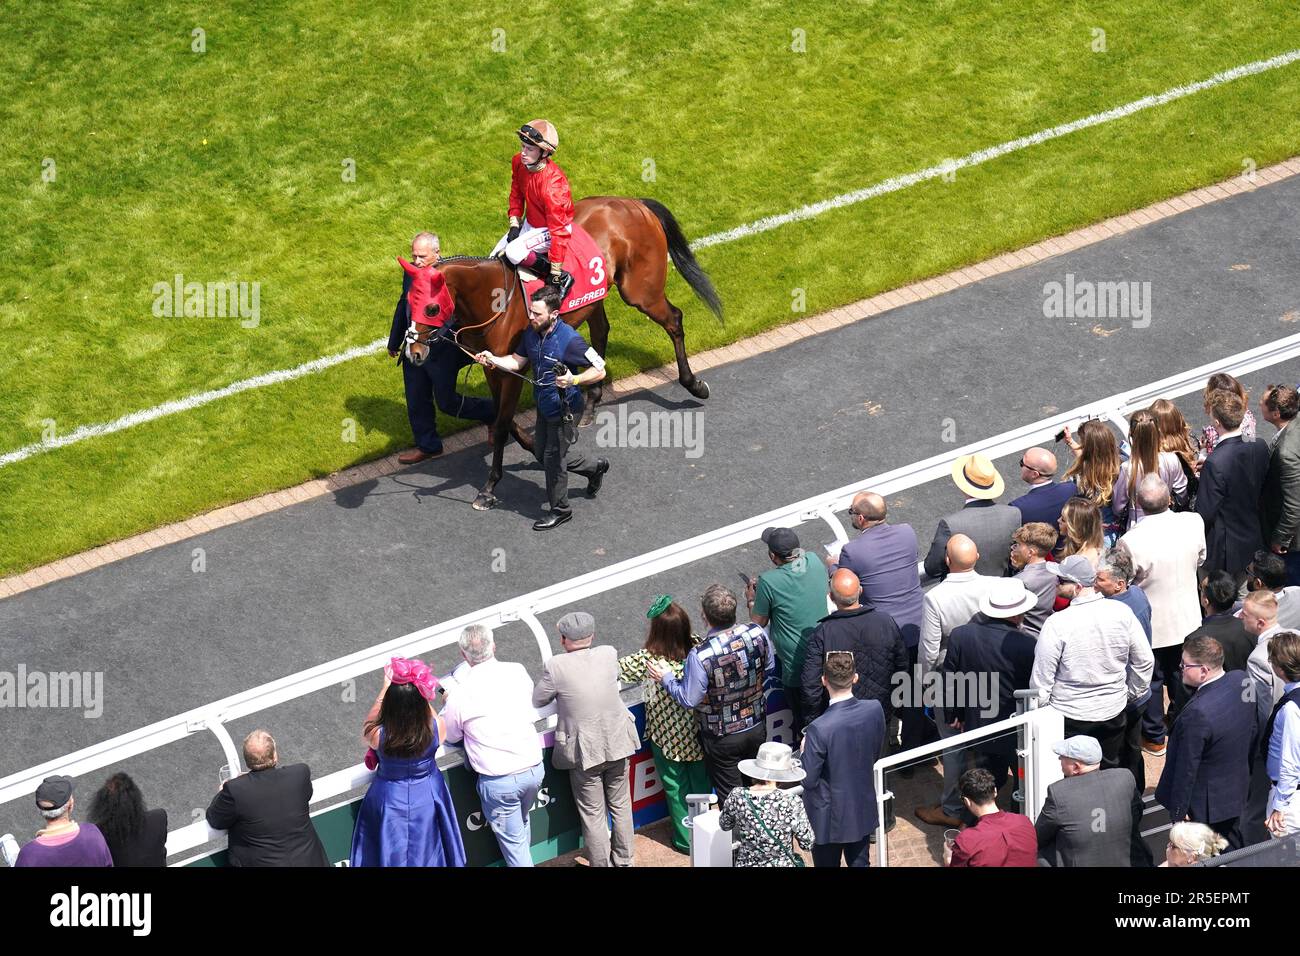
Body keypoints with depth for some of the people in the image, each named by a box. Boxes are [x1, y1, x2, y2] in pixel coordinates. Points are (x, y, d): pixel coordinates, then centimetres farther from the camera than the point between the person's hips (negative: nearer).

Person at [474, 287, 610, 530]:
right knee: (542, 453, 22)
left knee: (553, 458, 4)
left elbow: (599, 371, -24)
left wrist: (574, 380, -40)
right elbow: (518, 361, 6)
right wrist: (493, 360, -12)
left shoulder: (569, 339, -29)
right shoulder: (532, 332, -8)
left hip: (564, 410, -8)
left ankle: (560, 510, 27)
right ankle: (594, 469, 42)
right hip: (544, 407, 8)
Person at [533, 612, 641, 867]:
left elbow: (537, 701, -6)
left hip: (584, 752, -4)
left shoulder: (555, 667, -20)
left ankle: (601, 864, 23)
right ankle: (623, 860, 35)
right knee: (621, 805, 21)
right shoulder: (609, 655, -11)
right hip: (617, 744, 4)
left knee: (593, 815, 11)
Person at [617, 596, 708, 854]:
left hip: (666, 735, -3)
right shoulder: (697, 647, -17)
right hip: (696, 732, 3)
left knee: (676, 787, 16)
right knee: (700, 783, 22)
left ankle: (686, 840, 29)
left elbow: (618, 669, -12)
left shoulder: (648, 660, -27)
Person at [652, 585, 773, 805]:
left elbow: (689, 699, -20)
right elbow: (769, 668, 1)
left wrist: (665, 678, -5)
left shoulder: (700, 655, -31)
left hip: (722, 738, -5)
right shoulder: (757, 633, -16)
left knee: (730, 798, 14)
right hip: (757, 727, 5)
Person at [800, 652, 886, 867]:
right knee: (860, 863, 22)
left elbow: (808, 780, -20)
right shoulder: (875, 709, -15)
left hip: (829, 817, -4)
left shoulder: (819, 729, -31)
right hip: (863, 810, 4)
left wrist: (805, 751, -3)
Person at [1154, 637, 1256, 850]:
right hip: (1237, 790, 7)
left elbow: (1187, 768, -26)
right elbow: (1251, 731, 4)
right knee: (1233, 849, 26)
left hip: (1203, 807, -7)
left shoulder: (1197, 713, -37)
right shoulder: (1241, 680, -13)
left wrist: (1178, 812, -14)